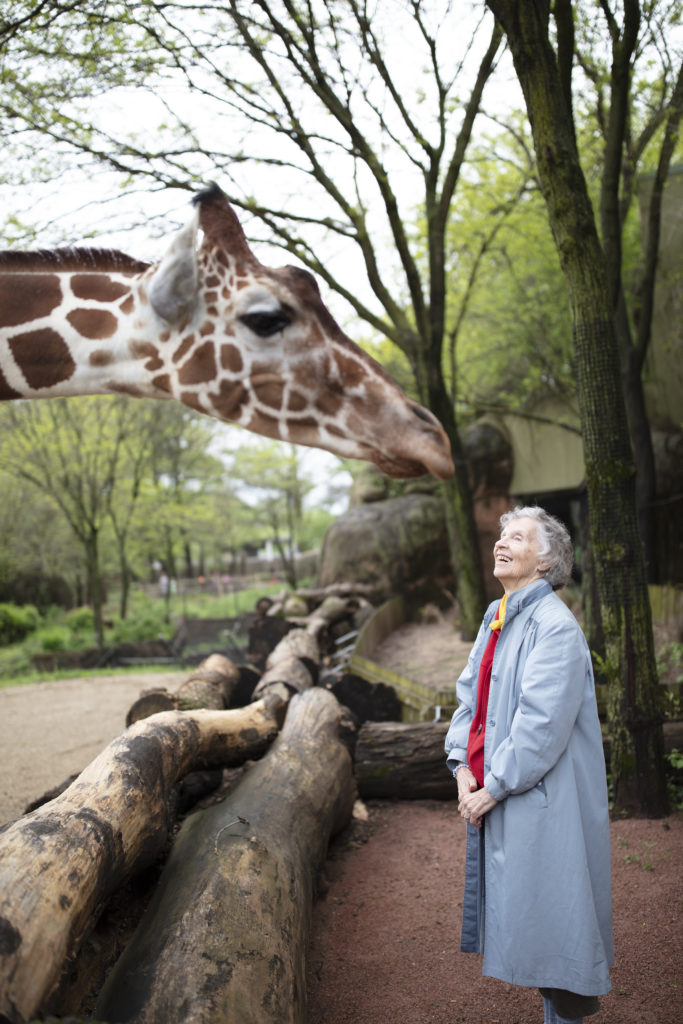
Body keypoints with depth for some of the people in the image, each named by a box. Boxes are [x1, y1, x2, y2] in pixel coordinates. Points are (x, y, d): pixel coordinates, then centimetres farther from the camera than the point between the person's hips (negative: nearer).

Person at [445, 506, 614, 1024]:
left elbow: (543, 723, -22)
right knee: (518, 911, 18)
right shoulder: (495, 619, 8)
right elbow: (470, 696, 11)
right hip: (491, 792, 8)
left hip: (541, 797, -8)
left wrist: (494, 787, -18)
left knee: (548, 910, 3)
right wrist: (462, 767, -1)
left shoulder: (555, 625, -18)